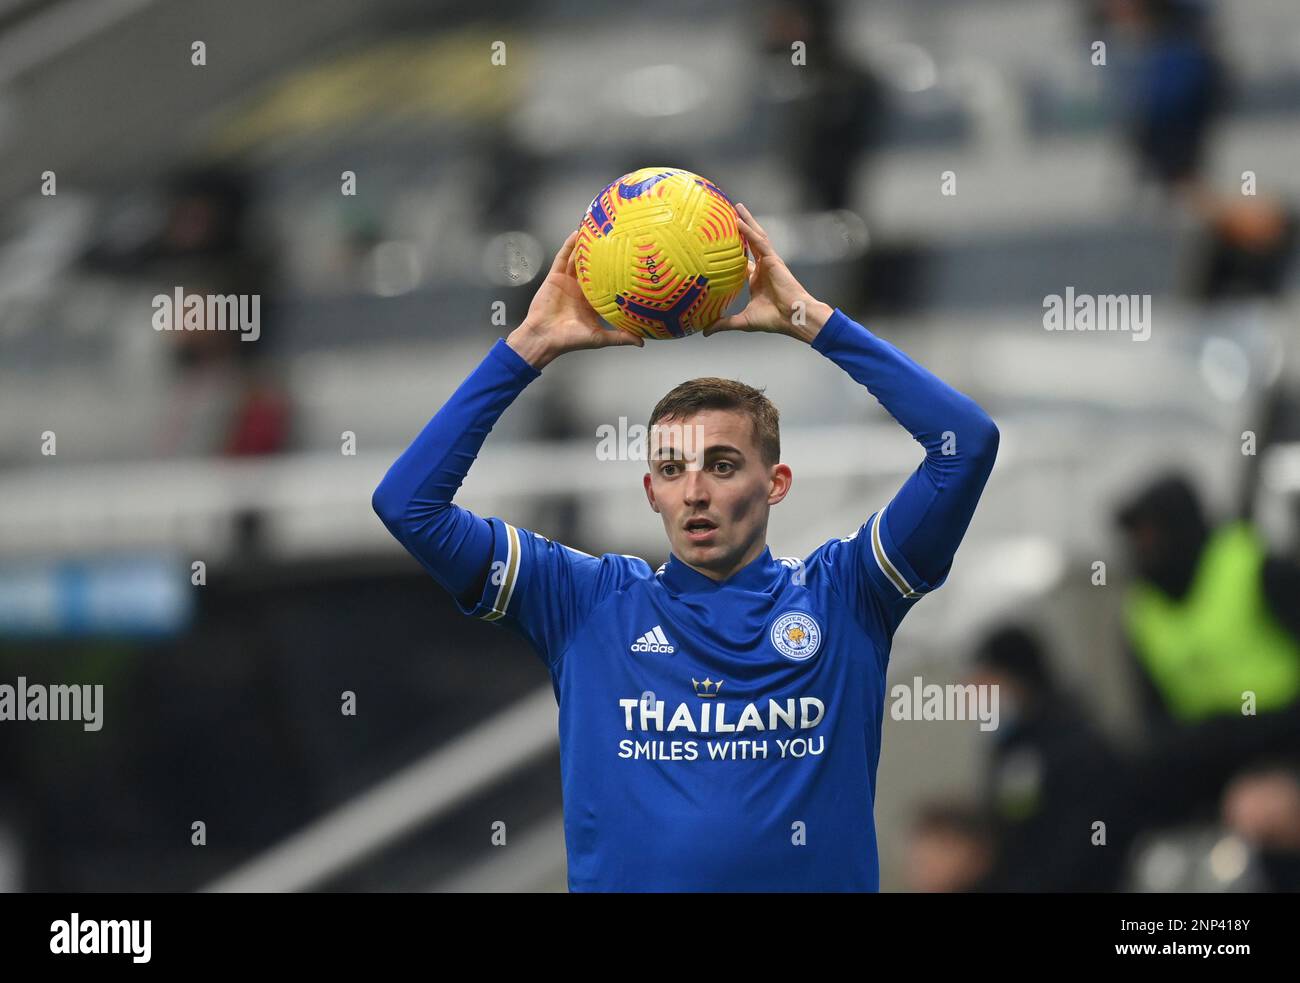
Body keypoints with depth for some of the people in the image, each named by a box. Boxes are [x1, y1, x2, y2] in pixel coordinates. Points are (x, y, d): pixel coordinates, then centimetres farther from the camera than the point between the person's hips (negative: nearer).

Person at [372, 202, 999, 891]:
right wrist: (531, 345, 5)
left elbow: (967, 442, 1)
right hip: (623, 880, 1)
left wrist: (811, 319, 1)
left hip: (812, 881, -1)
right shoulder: (588, 604, 11)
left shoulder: (839, 596, 8)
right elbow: (407, 503, 7)